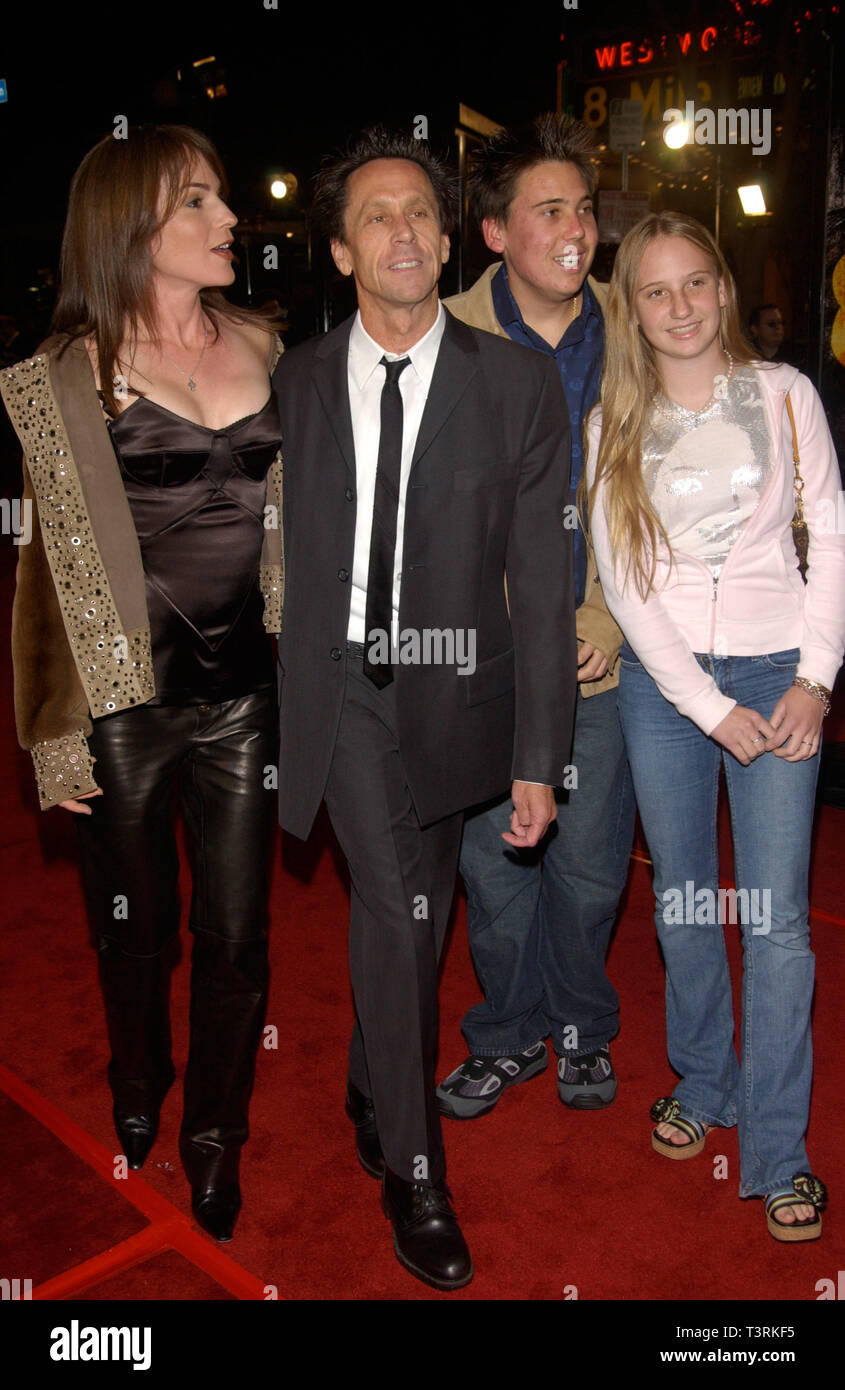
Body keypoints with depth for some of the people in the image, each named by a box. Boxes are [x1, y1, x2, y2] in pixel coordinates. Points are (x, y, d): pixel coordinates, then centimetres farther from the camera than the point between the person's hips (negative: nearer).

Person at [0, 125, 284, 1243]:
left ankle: (215, 1135, 33)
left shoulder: (263, 347, 6)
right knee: (135, 929, 15)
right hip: (126, 697, -2)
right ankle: (136, 1098, 45)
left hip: (241, 691, 3)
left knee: (236, 933, 9)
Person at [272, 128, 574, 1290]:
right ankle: (413, 1172, 9)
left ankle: (372, 1091, 45)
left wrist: (538, 754, -8)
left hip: (452, 692, 1)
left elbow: (541, 578, -6)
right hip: (336, 686, -1)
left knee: (412, 920, 15)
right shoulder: (291, 384, 0)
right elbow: (266, 552, 4)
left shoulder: (518, 384, -4)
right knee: (398, 908, -13)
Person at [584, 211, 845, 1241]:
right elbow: (621, 582, -1)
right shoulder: (613, 426, 5)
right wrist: (712, 708, -8)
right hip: (661, 683, 1)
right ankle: (701, 1085, 32)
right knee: (683, 902, 10)